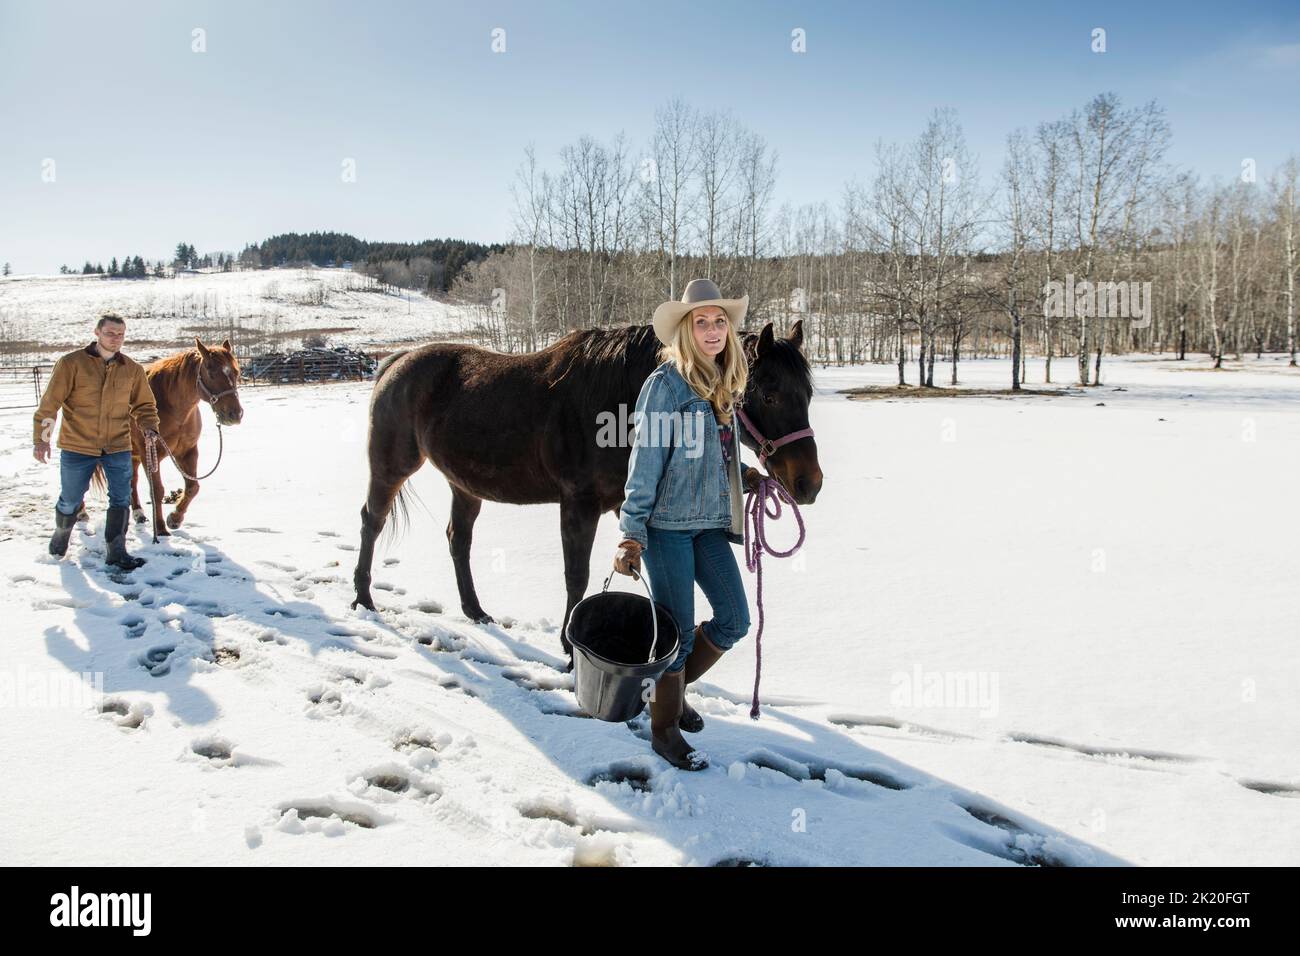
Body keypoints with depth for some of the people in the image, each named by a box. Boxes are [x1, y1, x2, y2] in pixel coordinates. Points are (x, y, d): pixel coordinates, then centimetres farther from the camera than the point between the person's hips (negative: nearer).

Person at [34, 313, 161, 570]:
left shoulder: (134, 370, 2)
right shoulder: (71, 363, -8)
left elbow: (144, 405, 10)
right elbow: (50, 402, -6)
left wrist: (150, 428, -9)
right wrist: (41, 438, -8)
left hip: (118, 448, 2)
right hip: (77, 447, -2)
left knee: (121, 500, -1)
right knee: (70, 500, 14)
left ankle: (116, 551, 9)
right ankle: (61, 533, 43)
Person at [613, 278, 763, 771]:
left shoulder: (724, 384, 10)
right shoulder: (666, 382, -12)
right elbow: (645, 461, -15)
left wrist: (745, 474, 9)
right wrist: (632, 533, -18)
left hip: (710, 522, 7)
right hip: (667, 523, -7)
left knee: (734, 620, 9)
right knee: (678, 630, 0)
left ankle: (670, 688, 32)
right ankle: (664, 731, 20)